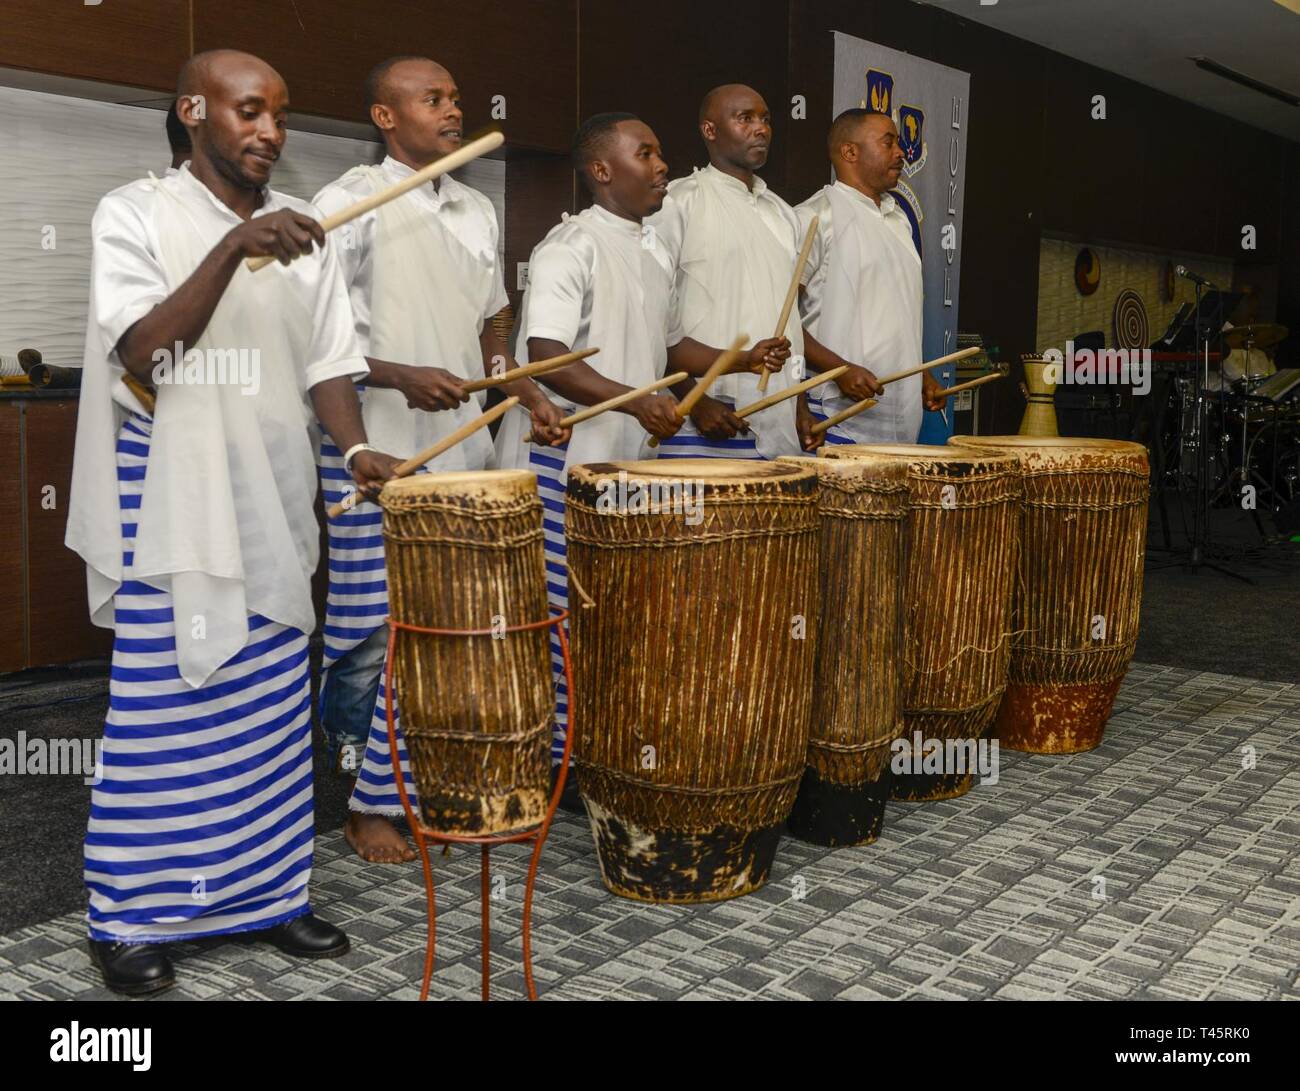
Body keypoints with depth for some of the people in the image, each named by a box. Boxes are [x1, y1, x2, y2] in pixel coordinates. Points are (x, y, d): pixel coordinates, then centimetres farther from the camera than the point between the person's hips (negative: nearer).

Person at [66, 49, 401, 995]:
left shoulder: (302, 228, 10)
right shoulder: (137, 214, -3)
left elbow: (328, 360, 8)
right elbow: (140, 353, -15)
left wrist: (356, 446, -11)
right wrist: (233, 247, -24)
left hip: (273, 499, 5)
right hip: (169, 497, -4)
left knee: (273, 709, 9)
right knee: (161, 707, 1)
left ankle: (269, 890, 22)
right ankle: (128, 915, 15)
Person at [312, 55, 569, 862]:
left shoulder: (479, 211, 15)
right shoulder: (351, 202, -4)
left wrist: (532, 397, 6)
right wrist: (402, 377, -22)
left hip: (467, 452, 6)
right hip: (380, 456, -6)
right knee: (382, 628, -1)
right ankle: (367, 802, 15)